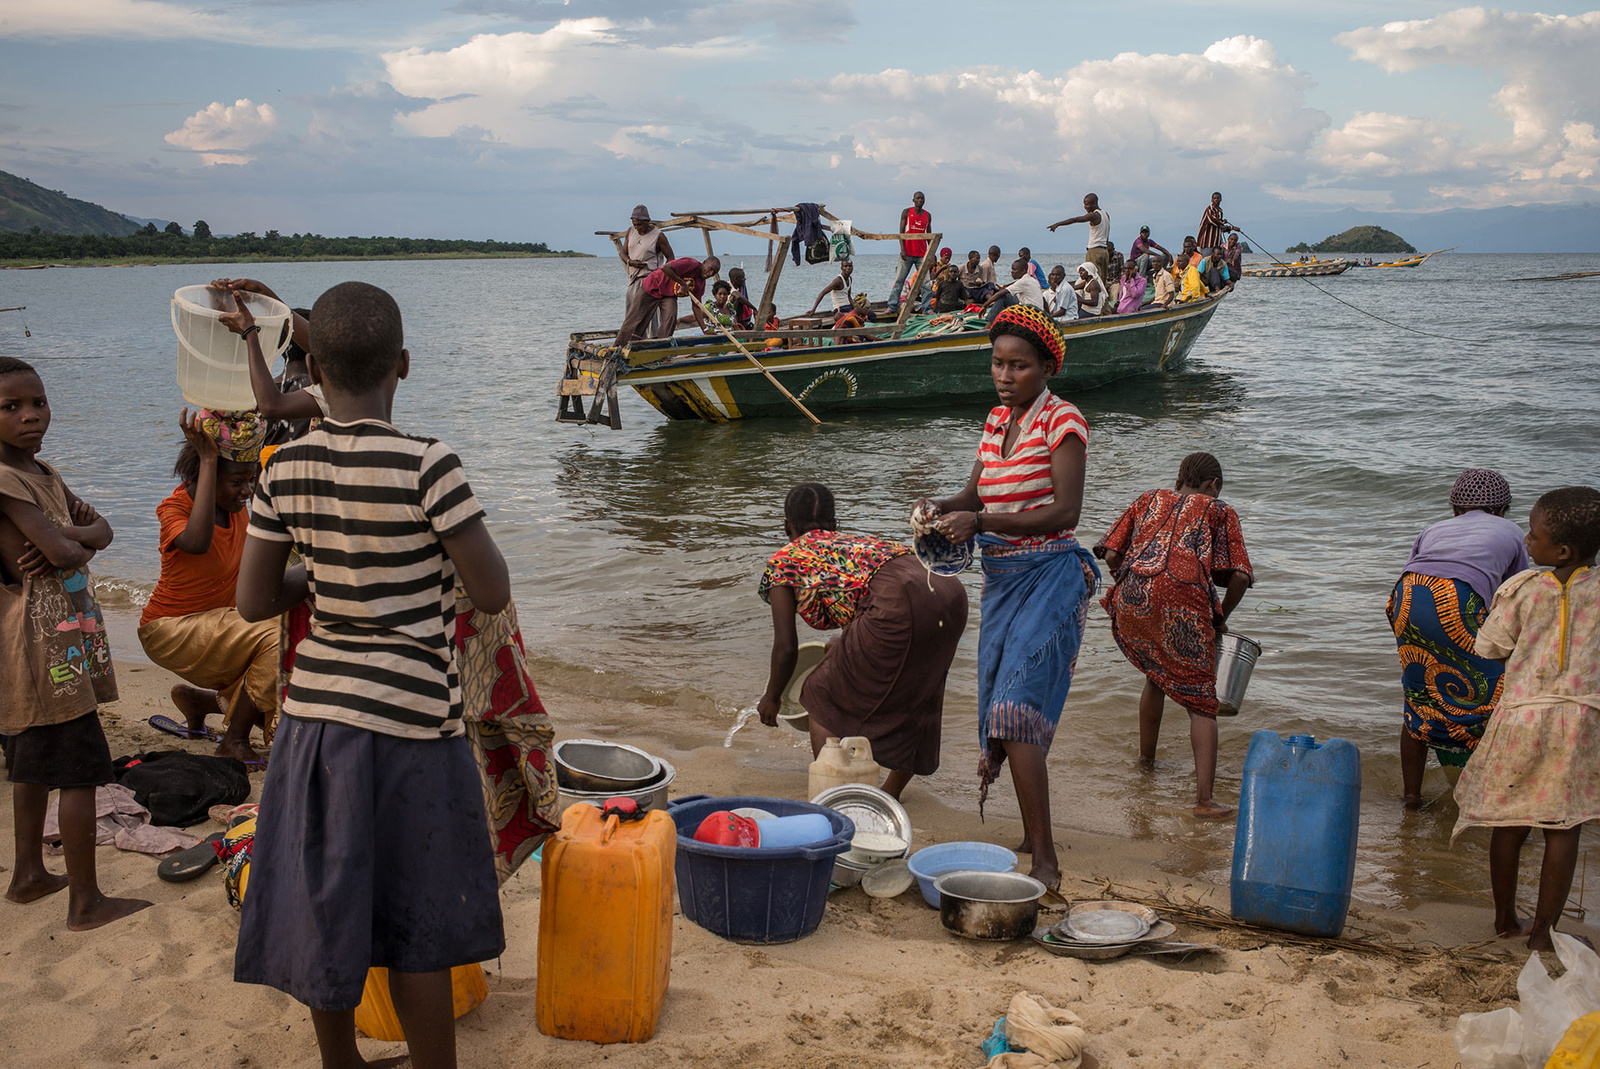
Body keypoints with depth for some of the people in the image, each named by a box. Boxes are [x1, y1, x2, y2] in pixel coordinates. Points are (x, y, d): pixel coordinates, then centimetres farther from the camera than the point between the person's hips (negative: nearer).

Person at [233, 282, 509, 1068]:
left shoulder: (285, 471, -1)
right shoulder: (426, 467, -16)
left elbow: (254, 601, 5)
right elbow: (493, 594, -12)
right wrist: (461, 528, 5)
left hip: (316, 711, 5)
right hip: (410, 717, -5)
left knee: (329, 911, 18)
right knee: (419, 929, 8)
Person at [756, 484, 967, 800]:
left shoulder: (782, 562, 19)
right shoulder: (856, 541, 37)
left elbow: (786, 647, 16)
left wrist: (771, 699, 33)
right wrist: (846, 643, 61)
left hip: (901, 605, -7)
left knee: (827, 699, 12)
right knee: (910, 695, 29)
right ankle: (891, 793, 42)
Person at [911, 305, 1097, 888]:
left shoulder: (1063, 421, -10)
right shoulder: (997, 421, 13)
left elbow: (1066, 511, -19)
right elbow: (977, 494, 17)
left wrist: (980, 522, -25)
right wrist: (939, 507, -5)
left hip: (1049, 577, -8)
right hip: (1000, 577, 8)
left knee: (1016, 712, -17)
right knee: (1002, 713, 11)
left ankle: (1045, 861, -15)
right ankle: (1030, 838, 24)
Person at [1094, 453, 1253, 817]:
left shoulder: (1148, 500, 27)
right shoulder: (1220, 512, 19)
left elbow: (1111, 555, 15)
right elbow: (1239, 577, 6)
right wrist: (1221, 618, 21)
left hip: (1131, 600, 4)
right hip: (1184, 603, -4)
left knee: (1156, 675, 30)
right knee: (1200, 699, 2)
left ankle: (1146, 759, 44)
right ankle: (1204, 797, -10)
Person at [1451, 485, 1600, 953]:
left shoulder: (1522, 587, -5)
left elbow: (1489, 648, 2)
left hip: (1520, 712, 0)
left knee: (1509, 823, 12)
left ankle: (1505, 918, 25)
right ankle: (1543, 928, 10)